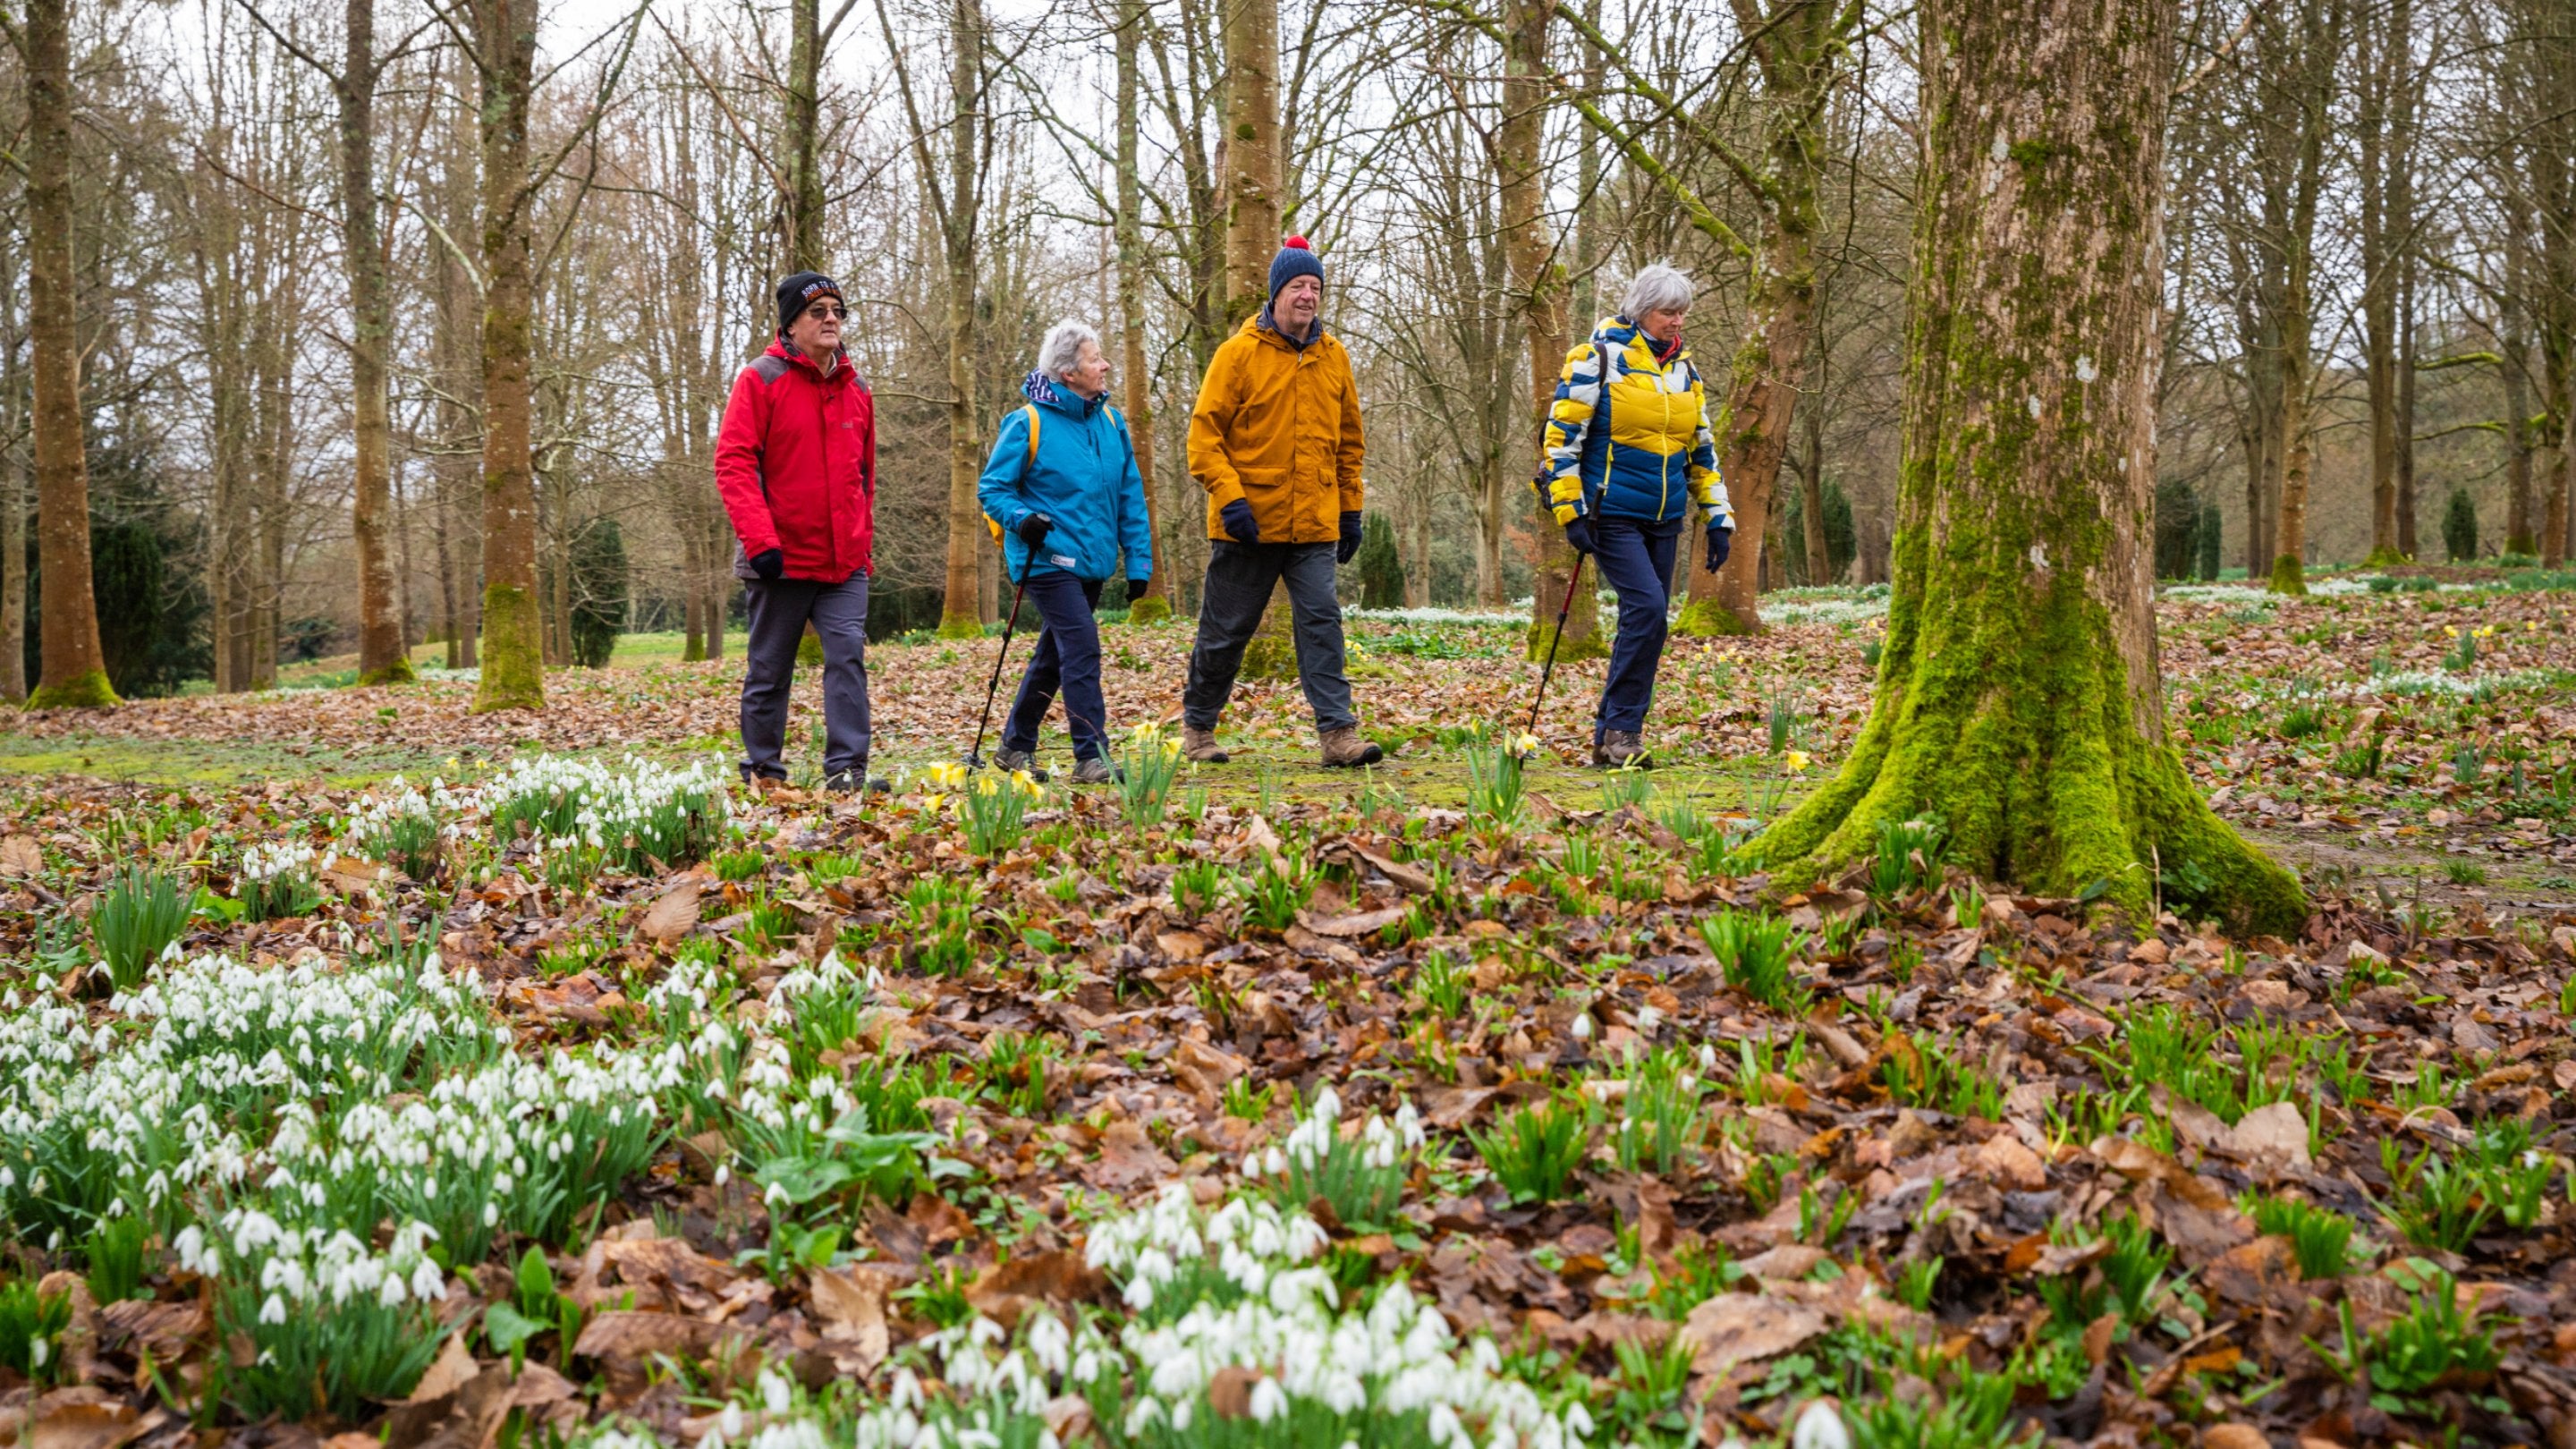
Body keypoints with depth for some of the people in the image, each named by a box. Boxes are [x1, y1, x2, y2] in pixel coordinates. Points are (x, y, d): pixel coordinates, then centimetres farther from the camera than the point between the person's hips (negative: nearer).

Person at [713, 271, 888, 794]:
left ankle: (846, 770, -11)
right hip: (780, 561, -3)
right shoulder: (761, 380, -5)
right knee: (769, 671, 7)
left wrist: (863, 542, 16)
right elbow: (733, 462, -12)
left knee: (848, 656, -11)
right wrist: (760, 539, -20)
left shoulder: (857, 389, 11)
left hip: (844, 563, 4)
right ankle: (762, 772, 19)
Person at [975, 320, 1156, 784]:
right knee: (1082, 650, -16)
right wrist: (1022, 519, -23)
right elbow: (992, 488, -4)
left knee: (1054, 655, 15)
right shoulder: (1029, 423, -9)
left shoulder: (1110, 421, 8)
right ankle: (1092, 756, -14)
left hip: (1093, 561, 7)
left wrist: (1138, 560, 6)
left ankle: (1016, 744, 30)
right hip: (1048, 558, -7)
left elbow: (1130, 496, 11)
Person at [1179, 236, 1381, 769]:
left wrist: (1350, 509, 14)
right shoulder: (1239, 353, -5)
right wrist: (1228, 495, -18)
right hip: (1249, 523, -3)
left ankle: (1338, 733, -8)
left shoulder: (1334, 357, 9)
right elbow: (1205, 432, -7)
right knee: (1226, 630, 7)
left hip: (1315, 525, 3)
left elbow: (1348, 441, 17)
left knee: (1322, 622, -6)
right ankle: (1197, 725, 23)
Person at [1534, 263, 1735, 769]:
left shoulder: (1683, 368, 13)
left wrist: (1718, 517, 13)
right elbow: (1560, 436, -8)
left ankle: (1611, 739, 13)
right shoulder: (1598, 358, -7)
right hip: (1612, 514, -7)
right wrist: (1570, 511, -13)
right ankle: (1620, 730, -12)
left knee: (1647, 622, 5)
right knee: (1646, 607, -20)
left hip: (1664, 519, 7)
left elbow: (1702, 447, 19)